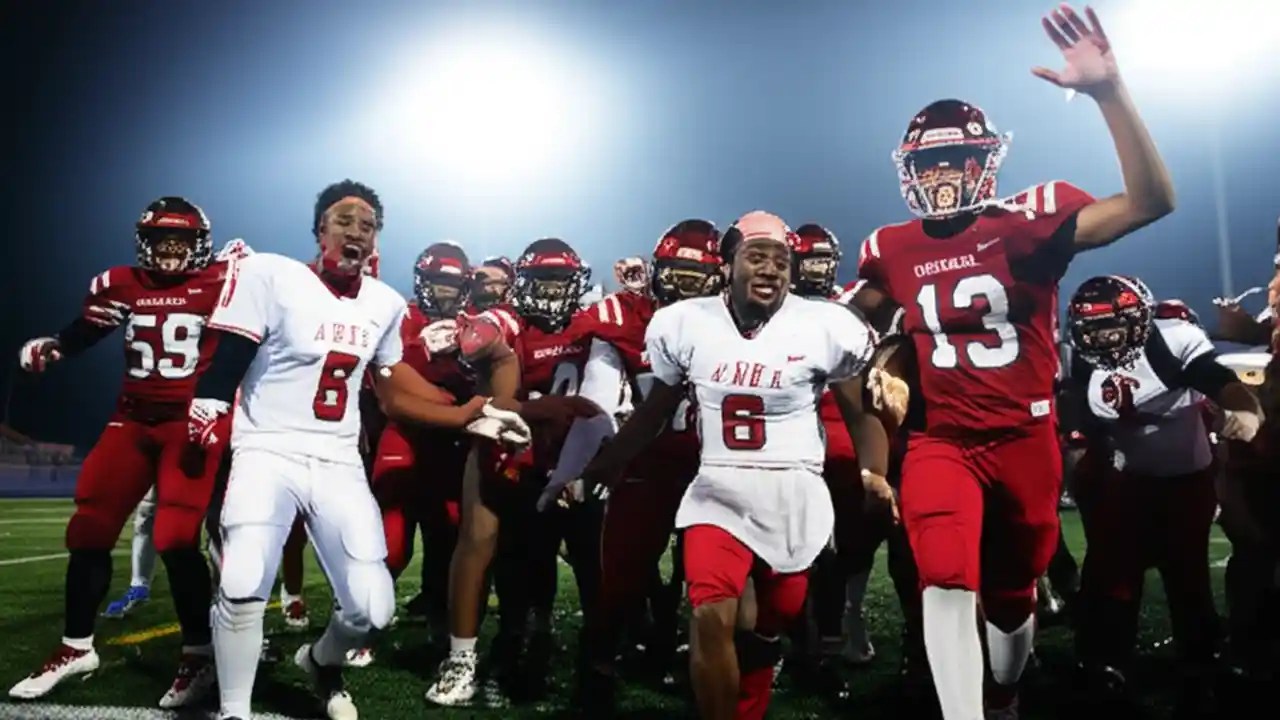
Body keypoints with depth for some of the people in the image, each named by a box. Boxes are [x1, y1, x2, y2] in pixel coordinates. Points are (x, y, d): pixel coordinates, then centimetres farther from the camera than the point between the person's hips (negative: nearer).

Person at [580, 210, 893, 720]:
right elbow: (653, 411, 12)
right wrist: (596, 470, 12)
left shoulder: (826, 326, -6)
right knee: (711, 618, -16)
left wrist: (875, 476, -10)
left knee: (772, 624, 11)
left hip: (794, 494, 0)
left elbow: (860, 413, 5)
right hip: (718, 490, 0)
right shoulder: (684, 324, 0)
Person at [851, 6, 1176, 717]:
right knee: (948, 586, -22)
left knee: (1013, 597, 16)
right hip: (942, 441, 1)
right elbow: (860, 328, 20)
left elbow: (1152, 202, -23)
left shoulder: (1030, 220, -9)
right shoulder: (892, 250, 0)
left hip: (1025, 439, 0)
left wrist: (1110, 92, -31)